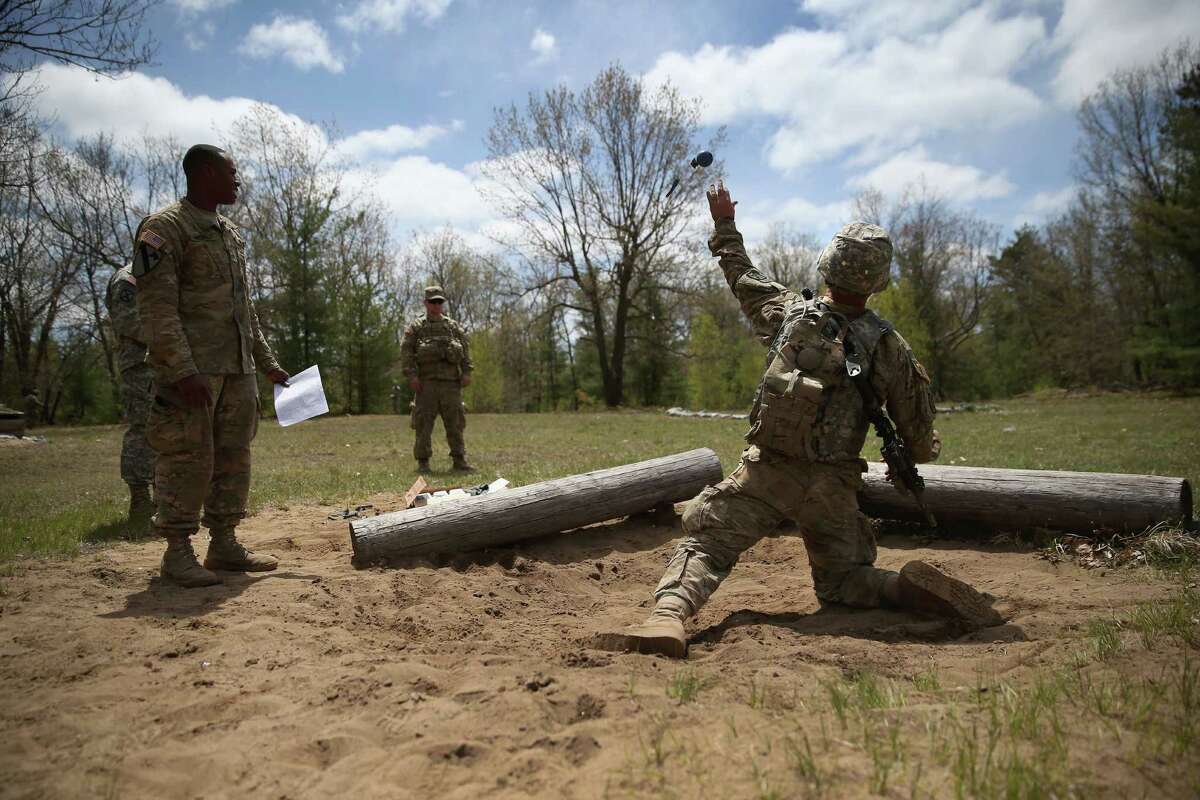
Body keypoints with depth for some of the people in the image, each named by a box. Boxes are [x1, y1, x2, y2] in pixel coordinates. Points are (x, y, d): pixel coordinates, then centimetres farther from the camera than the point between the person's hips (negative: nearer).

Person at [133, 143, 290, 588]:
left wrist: (267, 363, 20)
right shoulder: (164, 228, -5)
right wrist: (182, 370, -23)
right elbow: (156, 308, -14)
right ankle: (178, 552, 6)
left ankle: (223, 544, 17)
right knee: (188, 461, -4)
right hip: (192, 369, -8)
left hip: (239, 369, 8)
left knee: (234, 459, 9)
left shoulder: (232, 235, 20)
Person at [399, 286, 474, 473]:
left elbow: (466, 349, 12)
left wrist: (466, 372, 0)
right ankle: (423, 461, 5)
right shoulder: (415, 327, 9)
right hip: (426, 382, -2)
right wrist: (411, 375, -11)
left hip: (451, 382, 2)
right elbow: (406, 351, 0)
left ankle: (459, 460, 8)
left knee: (455, 422, 3)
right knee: (424, 423, -2)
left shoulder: (454, 327, 17)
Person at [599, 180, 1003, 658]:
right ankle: (909, 588, -11)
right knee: (840, 581, 18)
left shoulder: (788, 312, -2)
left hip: (765, 473, -1)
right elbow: (921, 442, 3)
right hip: (832, 487, 1)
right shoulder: (890, 348, -3)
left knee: (703, 544, 5)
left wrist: (725, 225, 35)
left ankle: (668, 616, -23)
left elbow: (742, 276, 18)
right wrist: (921, 452, 27)